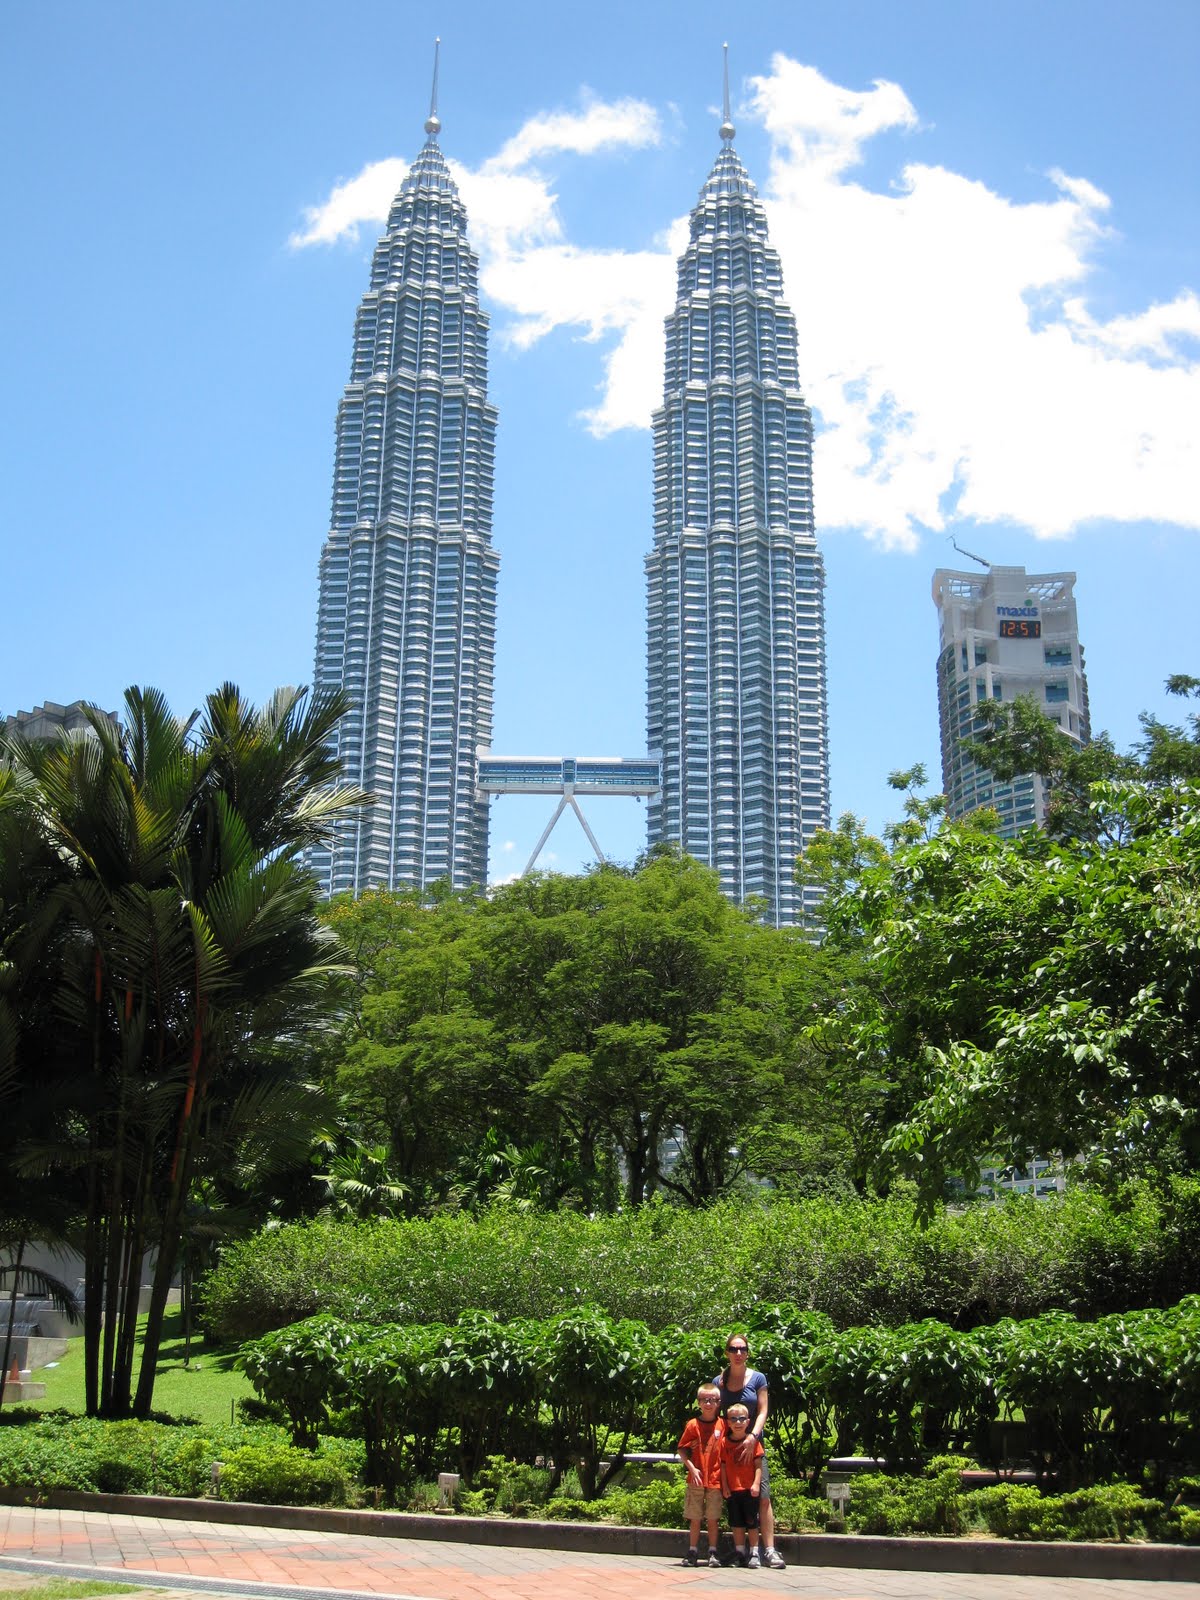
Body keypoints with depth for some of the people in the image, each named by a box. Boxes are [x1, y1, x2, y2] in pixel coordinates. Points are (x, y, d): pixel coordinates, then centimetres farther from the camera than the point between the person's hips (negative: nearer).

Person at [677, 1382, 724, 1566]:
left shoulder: (722, 1425, 1)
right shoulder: (693, 1425, -3)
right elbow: (682, 1450, -1)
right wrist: (692, 1468, -13)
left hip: (715, 1480, 1)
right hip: (696, 1480, -1)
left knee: (712, 1518, 6)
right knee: (695, 1518, 6)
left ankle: (713, 1553, 14)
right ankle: (693, 1552, 14)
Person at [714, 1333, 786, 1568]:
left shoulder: (758, 1379, 1)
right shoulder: (718, 1381, 6)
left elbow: (762, 1412, -3)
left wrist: (752, 1437, -15)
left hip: (753, 1444, -2)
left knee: (763, 1496, -9)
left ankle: (769, 1550, -9)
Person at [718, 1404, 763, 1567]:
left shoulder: (752, 1441, -4)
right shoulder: (725, 1442, 2)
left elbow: (758, 1465, -5)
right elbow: (723, 1466, 4)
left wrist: (756, 1484, -13)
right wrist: (724, 1486, -1)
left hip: (750, 1490, -2)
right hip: (732, 1490, 2)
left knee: (752, 1522, 3)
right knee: (737, 1523, 9)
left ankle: (754, 1553, 10)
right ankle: (739, 1553, 18)